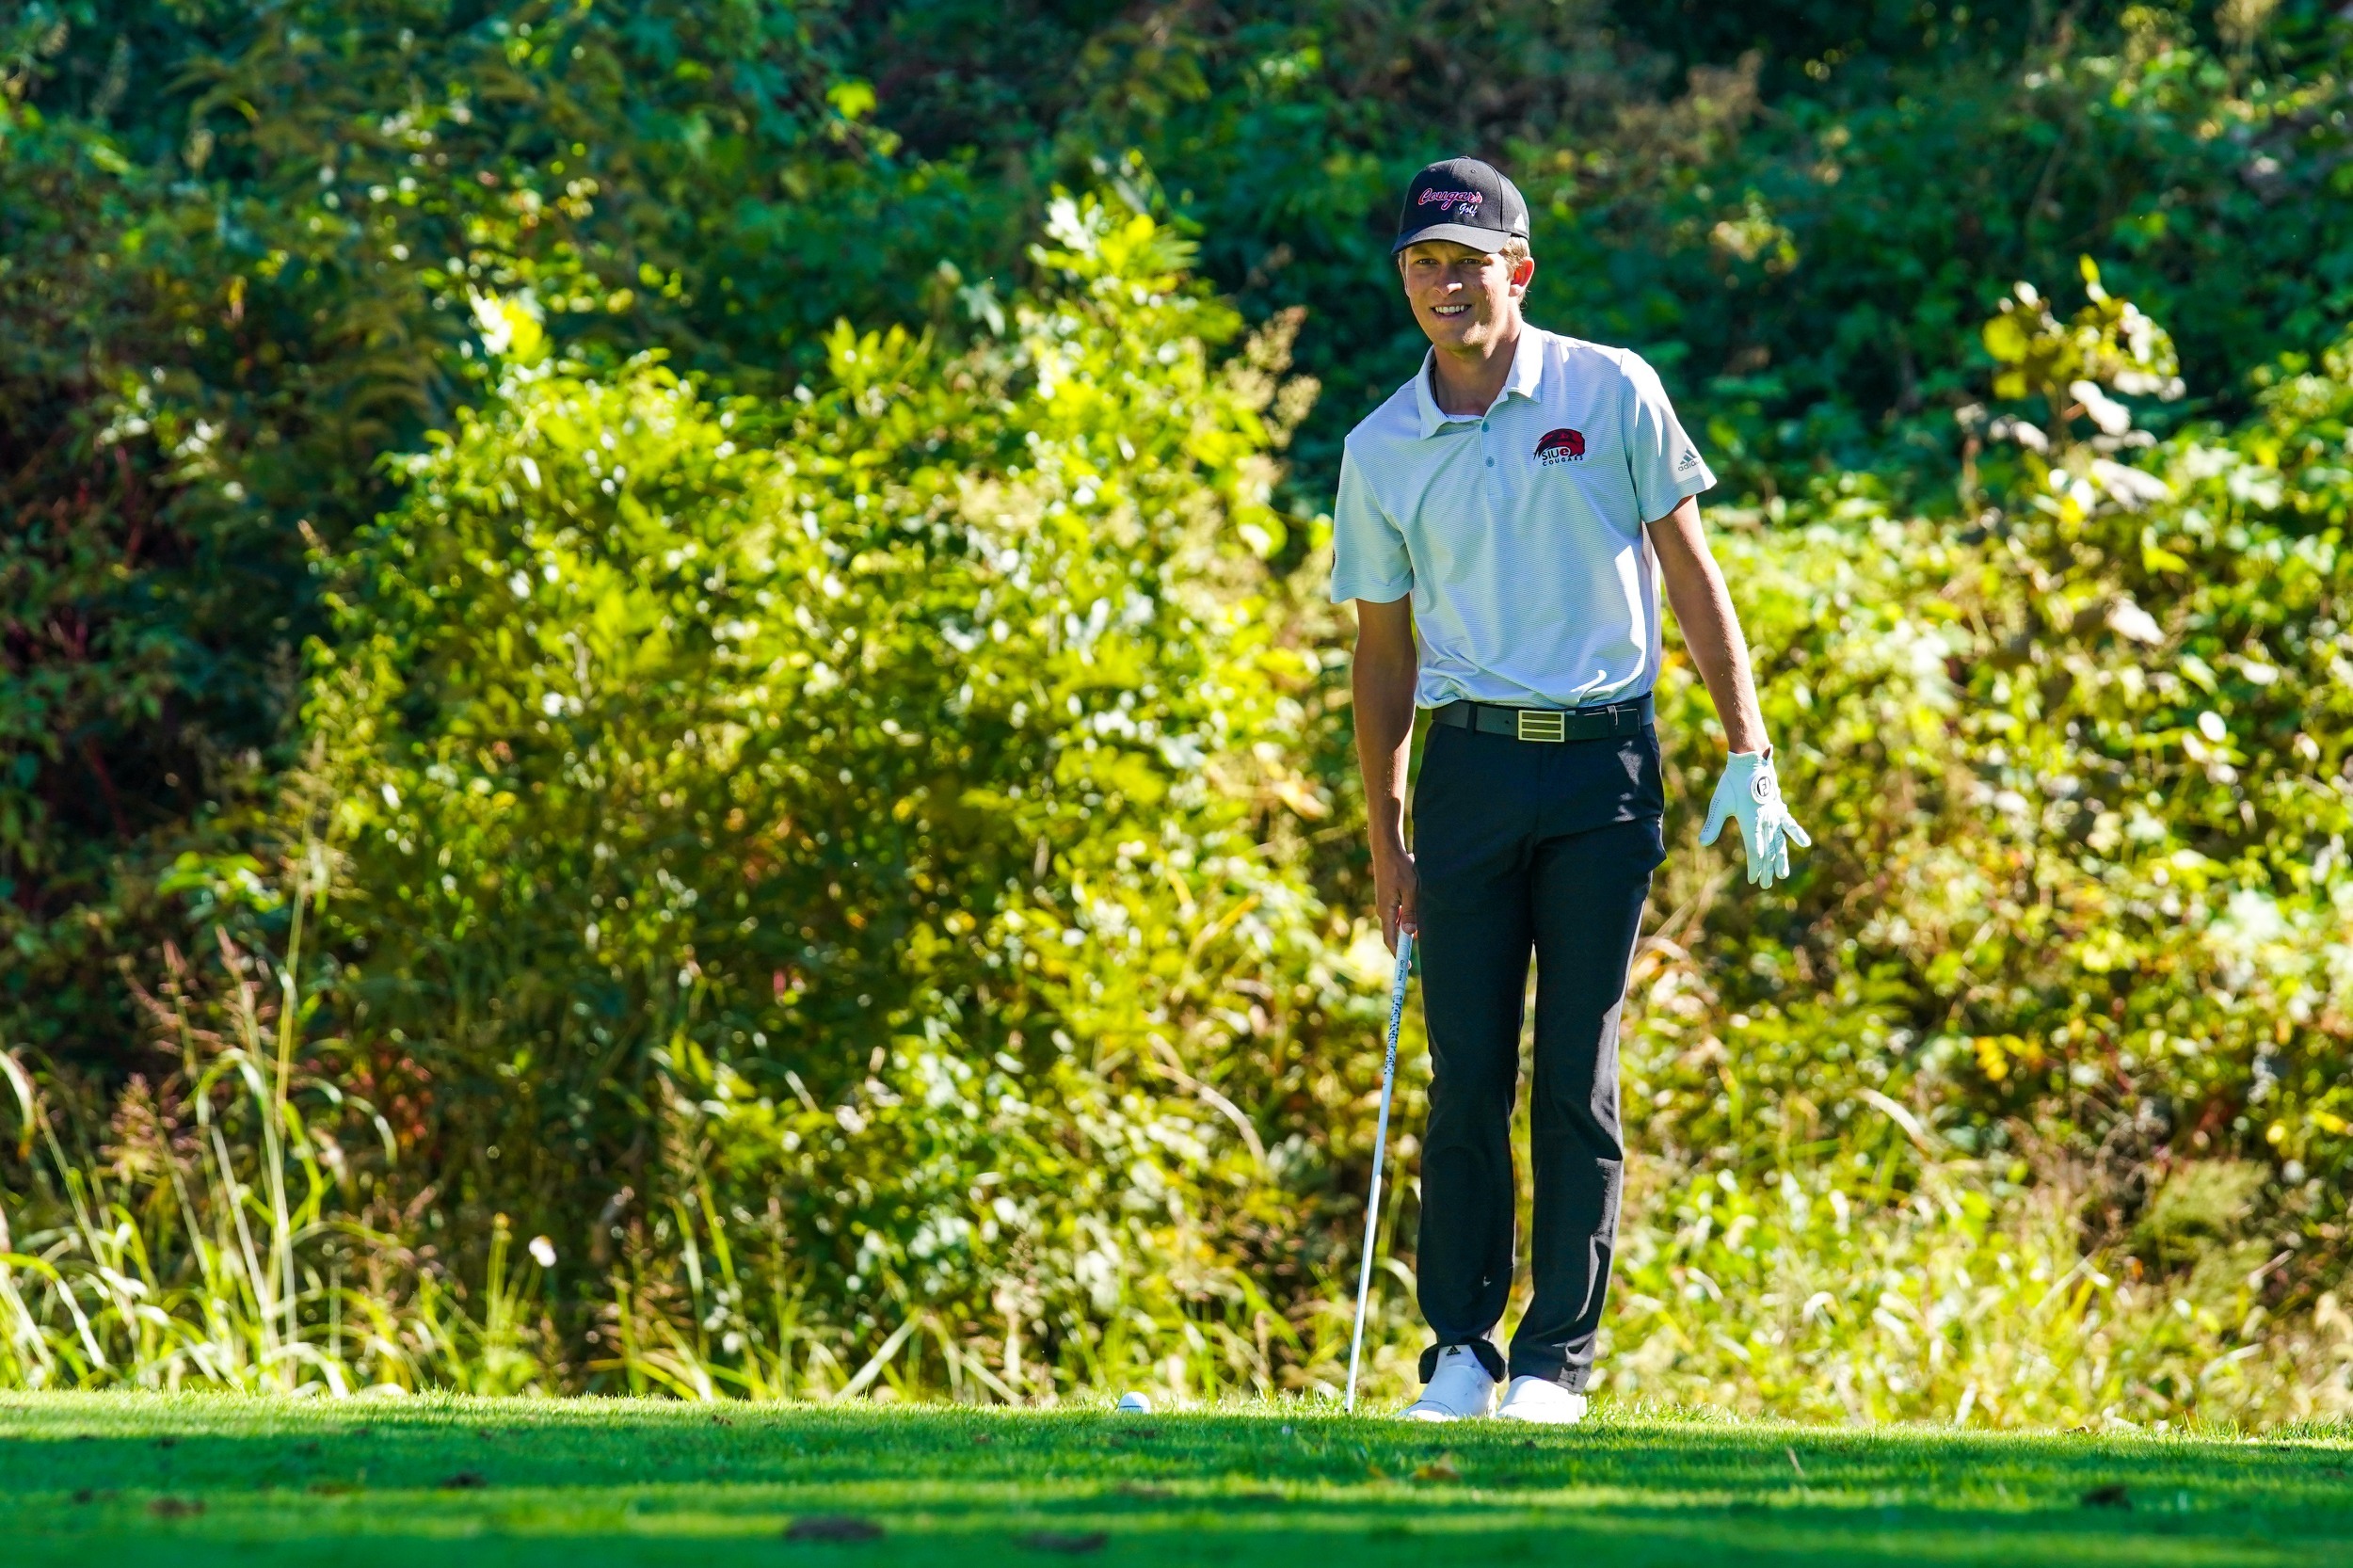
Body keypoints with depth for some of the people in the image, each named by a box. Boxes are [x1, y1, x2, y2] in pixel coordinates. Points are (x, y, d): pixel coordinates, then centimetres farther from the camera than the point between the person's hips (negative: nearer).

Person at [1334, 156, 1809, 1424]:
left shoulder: (1611, 393, 1)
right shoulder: (1380, 451, 7)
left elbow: (1689, 574, 4)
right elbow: (1383, 651, 13)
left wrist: (1747, 755, -3)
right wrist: (1386, 840, 10)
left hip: (1604, 761, -2)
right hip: (1470, 760, 2)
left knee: (1577, 1073, -2)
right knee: (1467, 1074, -1)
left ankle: (1559, 1354, 3)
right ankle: (1460, 1350, 6)